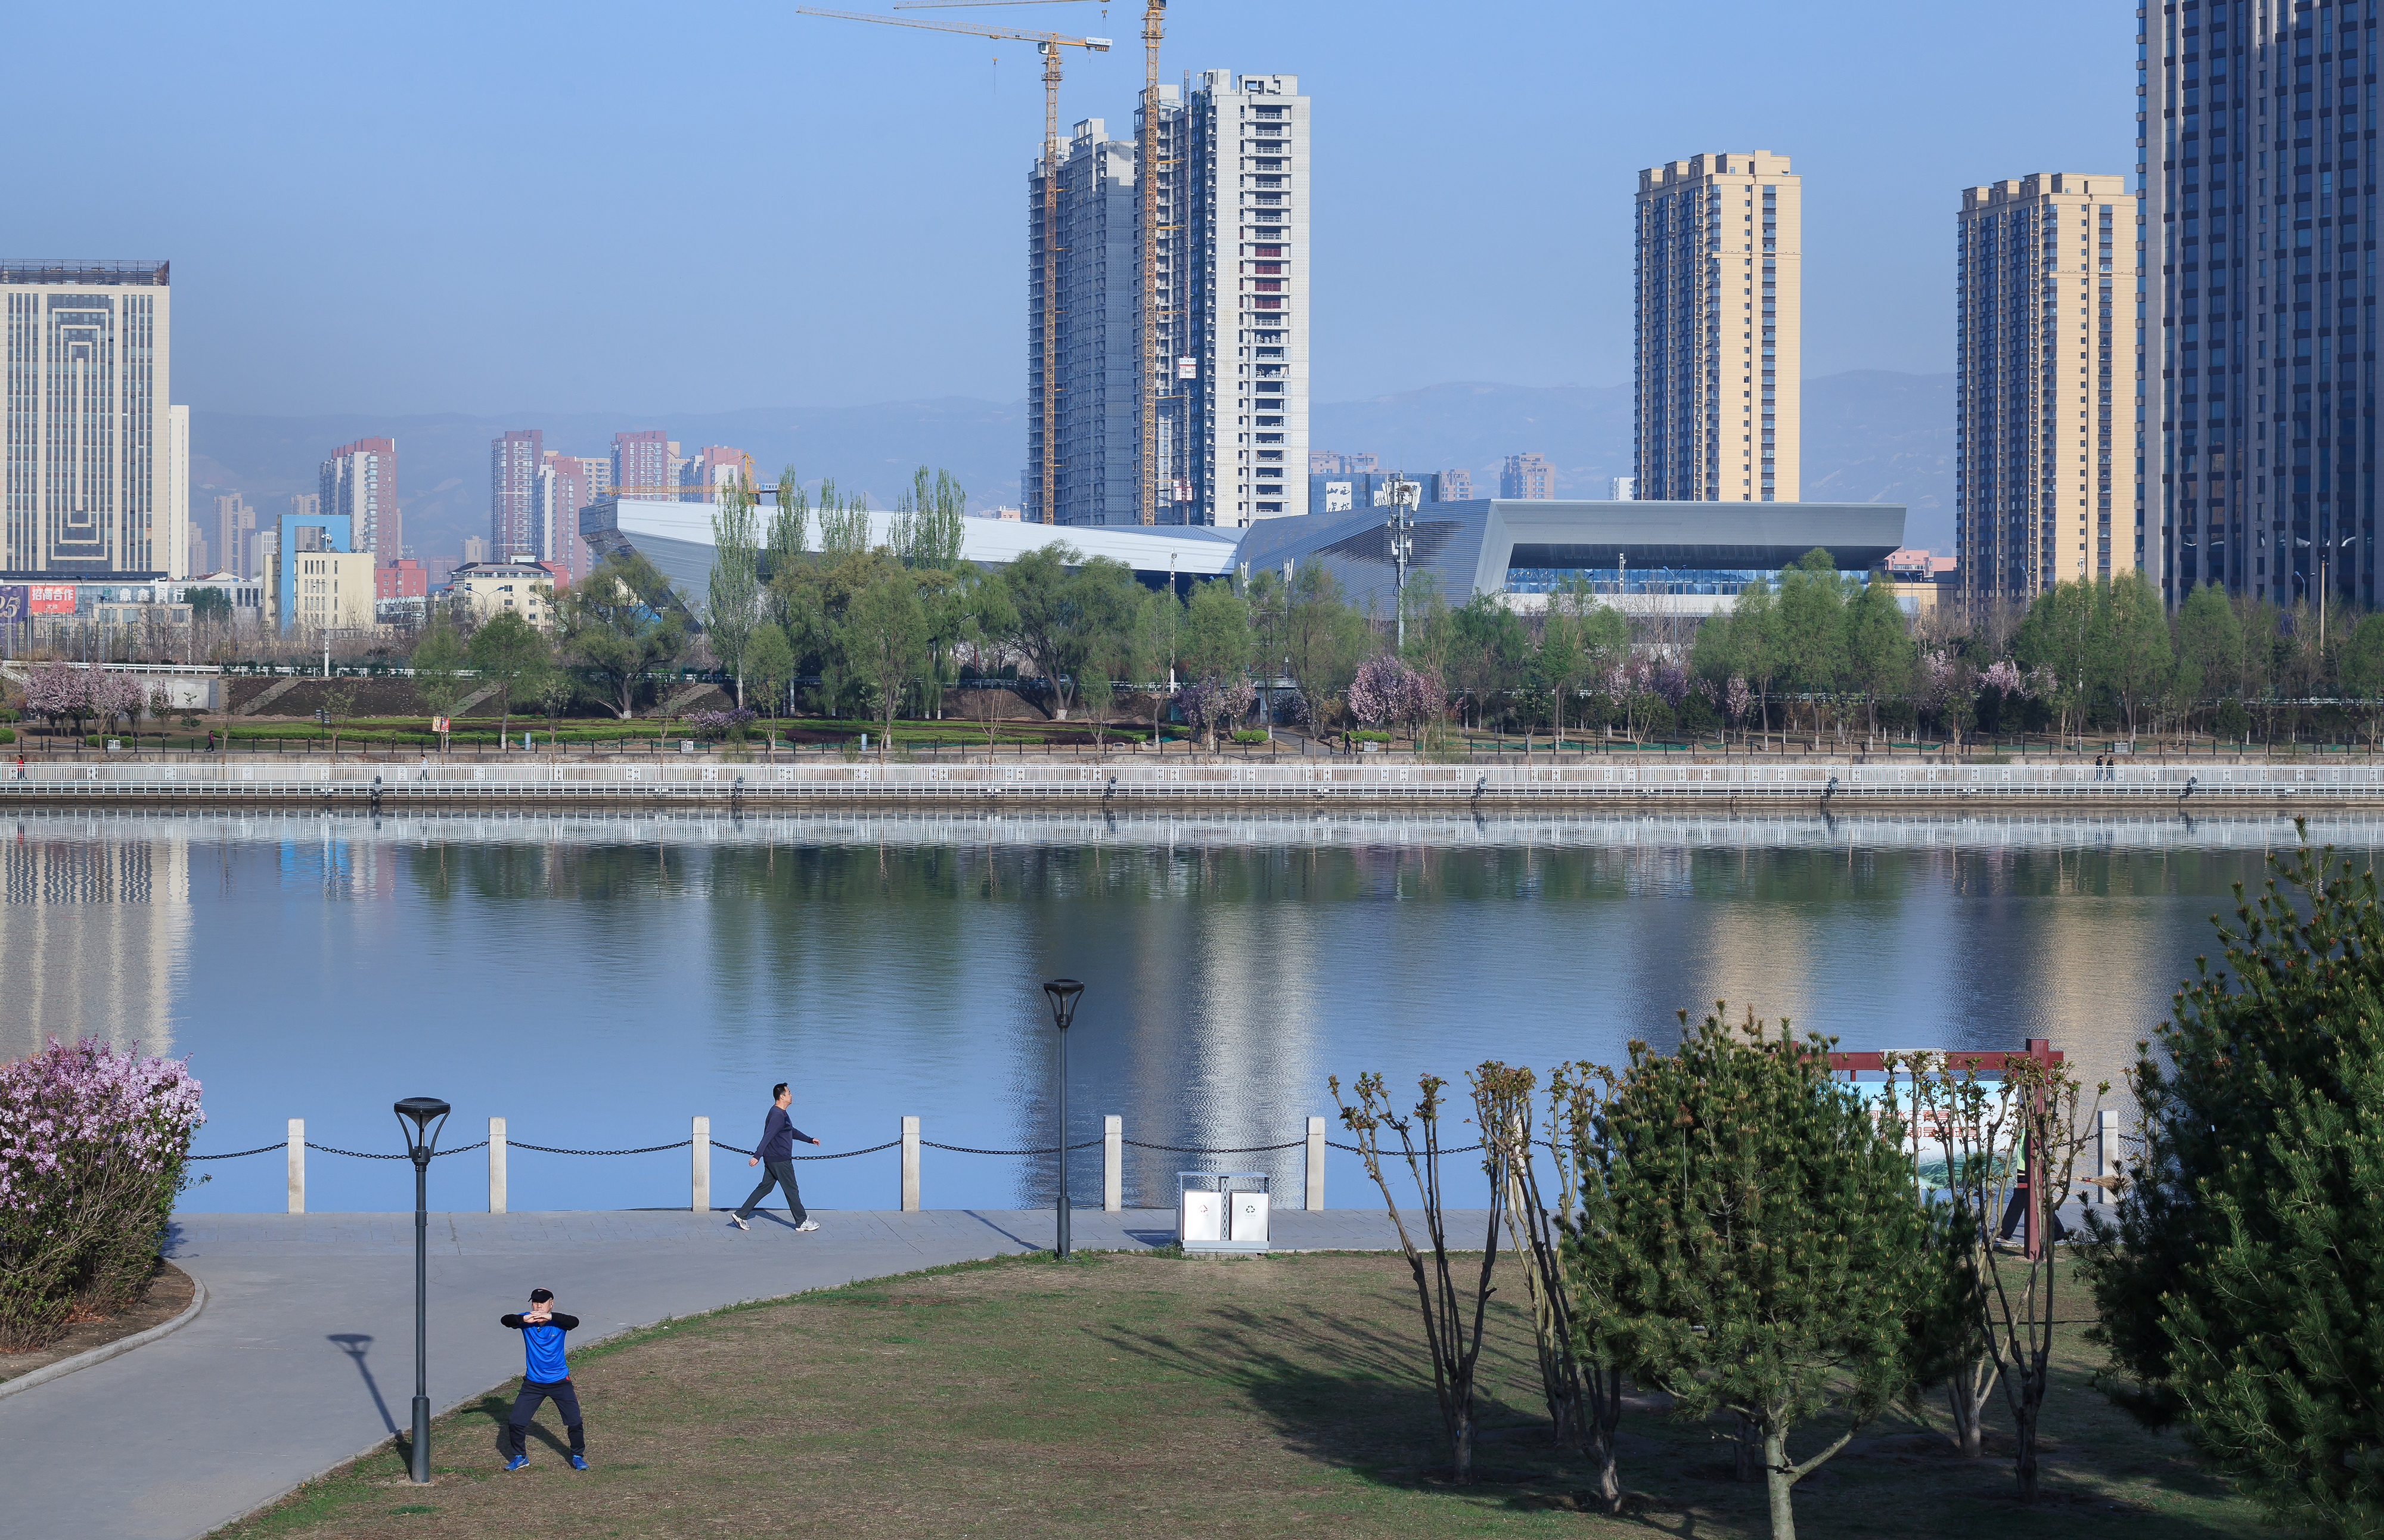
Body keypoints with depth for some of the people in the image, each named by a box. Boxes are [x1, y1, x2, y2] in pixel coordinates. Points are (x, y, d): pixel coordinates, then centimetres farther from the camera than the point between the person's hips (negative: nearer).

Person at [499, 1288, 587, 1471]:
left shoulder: (558, 1321, -14)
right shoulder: (526, 1321, -8)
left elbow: (575, 1322, -34)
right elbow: (504, 1320, -23)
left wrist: (550, 1317, -46)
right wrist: (523, 1319, -42)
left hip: (559, 1381, -2)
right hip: (533, 1383, 2)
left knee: (574, 1421, -2)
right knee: (515, 1422, -1)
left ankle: (577, 1457, 21)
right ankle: (520, 1457, 22)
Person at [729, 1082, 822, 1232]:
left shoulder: (781, 1114, 16)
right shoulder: (777, 1116, -19)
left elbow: (793, 1132, 31)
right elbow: (767, 1136, -27)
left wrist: (809, 1140, 36)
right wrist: (757, 1156, -34)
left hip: (773, 1159, 10)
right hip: (780, 1160, -10)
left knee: (765, 1187, 12)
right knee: (792, 1190, 2)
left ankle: (741, 1215, 11)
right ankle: (802, 1222, 12)